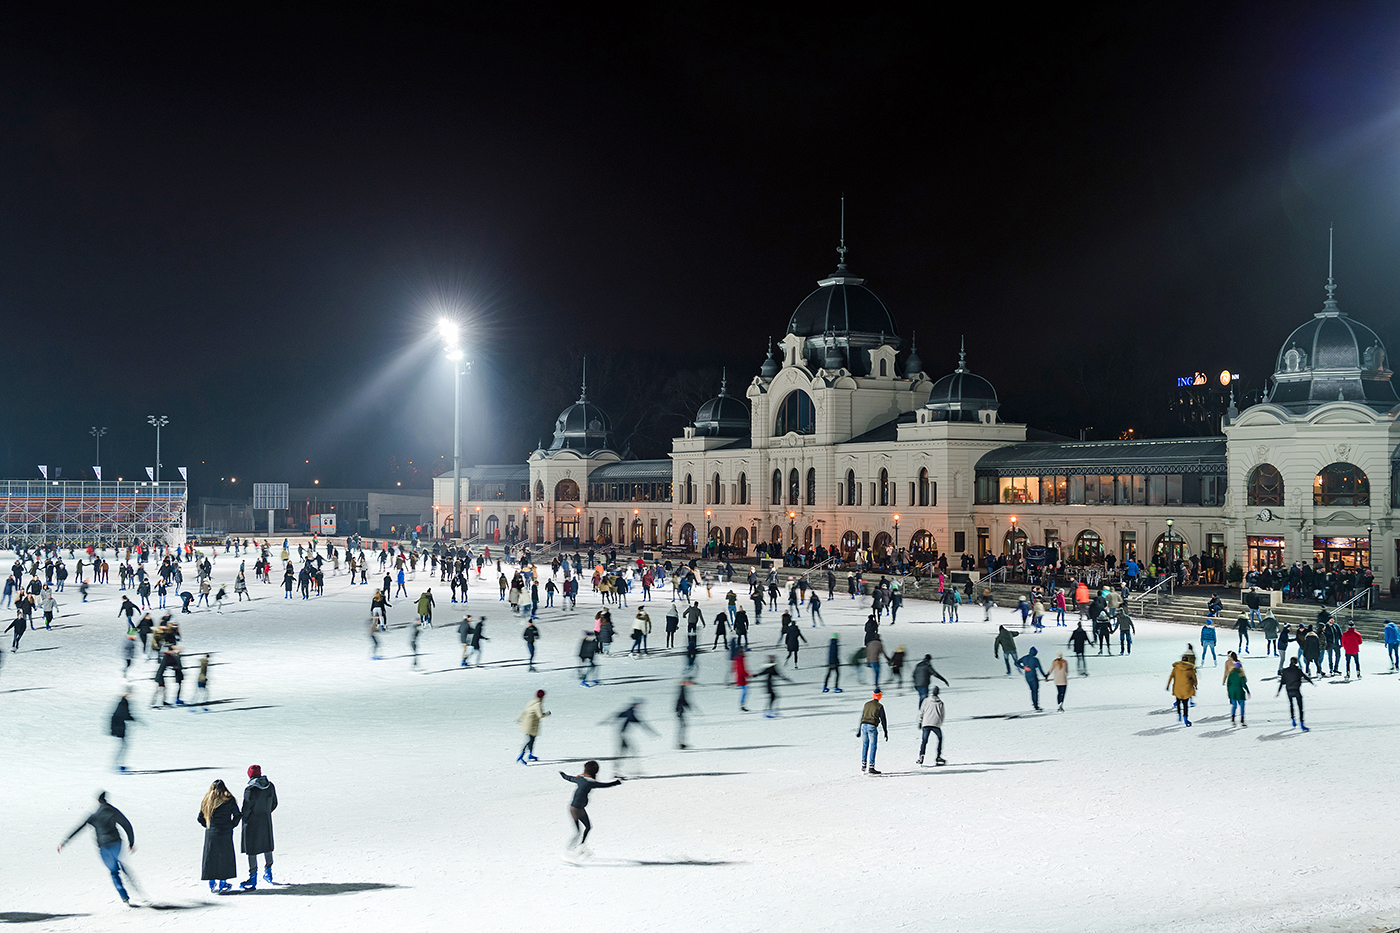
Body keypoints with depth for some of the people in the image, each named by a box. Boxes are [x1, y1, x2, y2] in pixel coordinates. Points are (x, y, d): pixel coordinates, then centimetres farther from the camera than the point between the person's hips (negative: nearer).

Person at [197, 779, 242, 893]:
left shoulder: (206, 801, 6)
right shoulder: (229, 800, -3)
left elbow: (200, 818, 9)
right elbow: (237, 815, -2)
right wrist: (231, 826, 10)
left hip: (210, 834, 3)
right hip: (225, 833, -3)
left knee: (210, 857, 11)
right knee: (224, 857, 7)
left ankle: (212, 884, 15)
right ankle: (222, 883, 8)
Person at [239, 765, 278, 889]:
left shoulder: (250, 790, -21)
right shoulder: (271, 786, -3)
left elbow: (246, 809, -16)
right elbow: (274, 804, 6)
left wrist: (244, 820, 3)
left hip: (252, 823, -6)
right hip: (266, 821, 6)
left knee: (251, 851, 3)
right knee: (267, 846, 20)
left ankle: (253, 878, 6)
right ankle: (268, 873, 33)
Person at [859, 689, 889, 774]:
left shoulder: (866, 704, 11)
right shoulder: (880, 706, -3)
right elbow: (883, 720, -2)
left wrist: (859, 730, 23)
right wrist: (886, 732, 3)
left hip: (864, 725, 5)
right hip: (872, 727, -5)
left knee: (865, 745, 16)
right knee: (873, 747, 0)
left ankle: (863, 765, 18)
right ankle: (871, 767, -3)